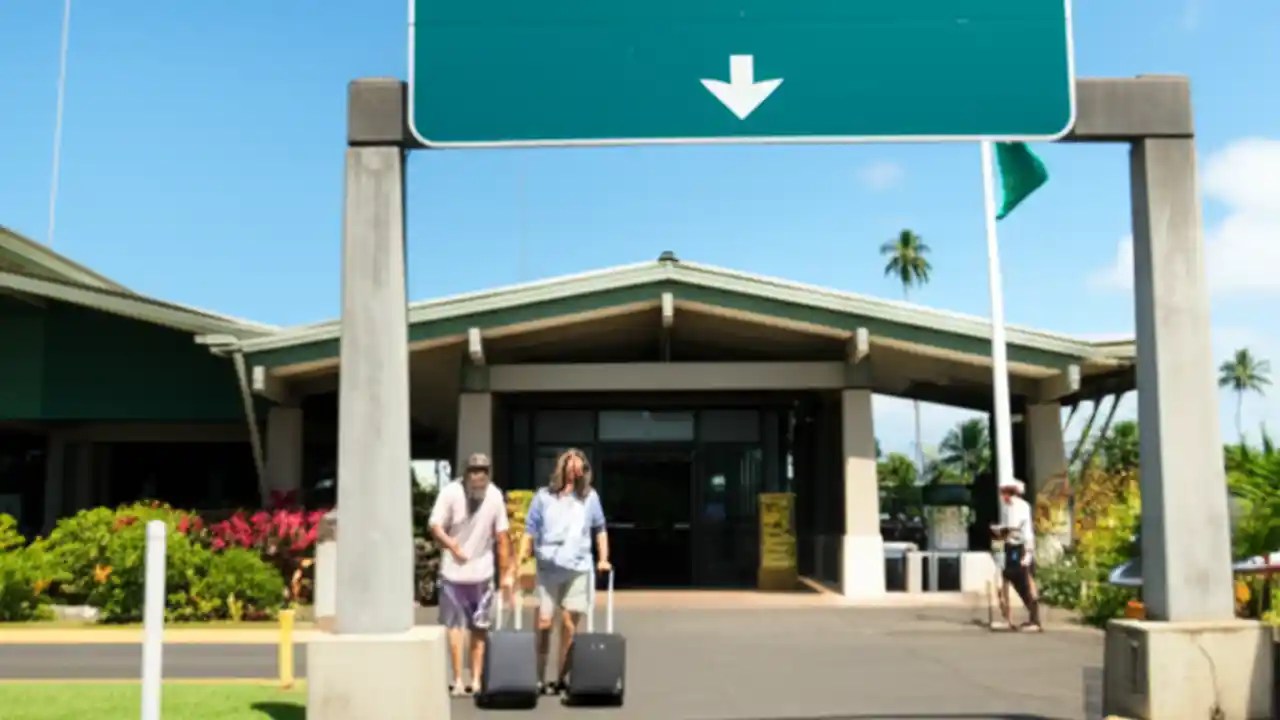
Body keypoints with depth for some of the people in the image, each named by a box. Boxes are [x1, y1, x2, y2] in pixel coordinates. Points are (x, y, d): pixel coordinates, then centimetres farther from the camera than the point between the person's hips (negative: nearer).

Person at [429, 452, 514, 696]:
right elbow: (435, 527, -16)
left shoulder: (495, 495, -6)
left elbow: (501, 535, -1)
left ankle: (476, 679, 17)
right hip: (453, 571, -2)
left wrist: (507, 572, -1)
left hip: (482, 571, 2)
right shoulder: (450, 492, -14)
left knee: (479, 627, 9)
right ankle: (458, 680, 4)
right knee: (455, 625, -1)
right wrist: (452, 545, -36)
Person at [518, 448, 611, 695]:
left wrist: (603, 559, 5)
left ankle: (561, 679, 12)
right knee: (544, 623, -2)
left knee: (569, 626, 2)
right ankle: (540, 679, 6)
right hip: (548, 568, -1)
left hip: (579, 568, 1)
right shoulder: (544, 496, 4)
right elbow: (530, 531, 4)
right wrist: (519, 562, -2)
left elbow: (599, 529, 14)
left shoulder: (589, 496, 8)